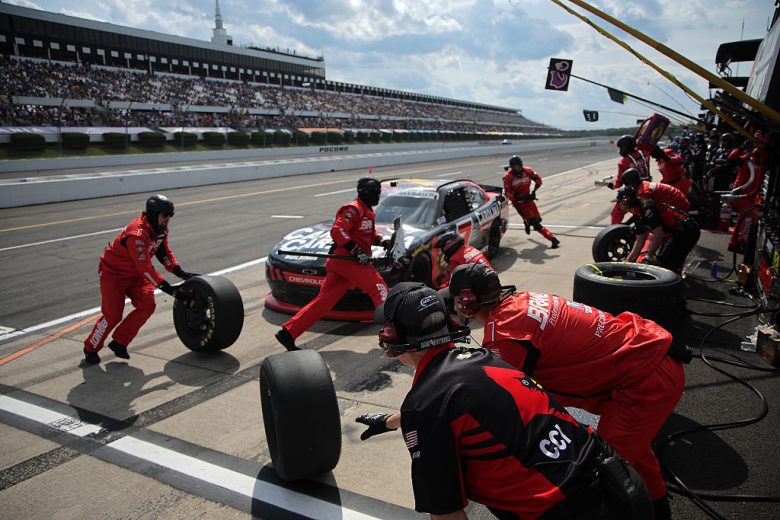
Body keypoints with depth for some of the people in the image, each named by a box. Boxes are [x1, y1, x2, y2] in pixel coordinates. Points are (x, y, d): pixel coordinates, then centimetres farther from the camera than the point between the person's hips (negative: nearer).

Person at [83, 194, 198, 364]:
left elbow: (163, 251, 5)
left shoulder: (160, 228, -7)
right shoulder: (136, 234, -34)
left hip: (135, 273, 7)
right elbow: (145, 267, -35)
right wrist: (166, 287, -35)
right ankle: (90, 348, 17)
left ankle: (119, 342, 6)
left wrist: (180, 272, -5)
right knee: (113, 315, -9)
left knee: (147, 305, -10)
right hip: (113, 273, -7)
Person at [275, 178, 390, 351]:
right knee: (379, 287, -7)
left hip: (339, 261, 10)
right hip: (346, 259, -10)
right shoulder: (354, 209, -10)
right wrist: (356, 251, -25)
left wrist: (382, 241, 11)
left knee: (323, 300, 5)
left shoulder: (368, 212, 23)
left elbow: (370, 234, 31)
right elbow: (337, 231, -21)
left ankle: (288, 332, 6)